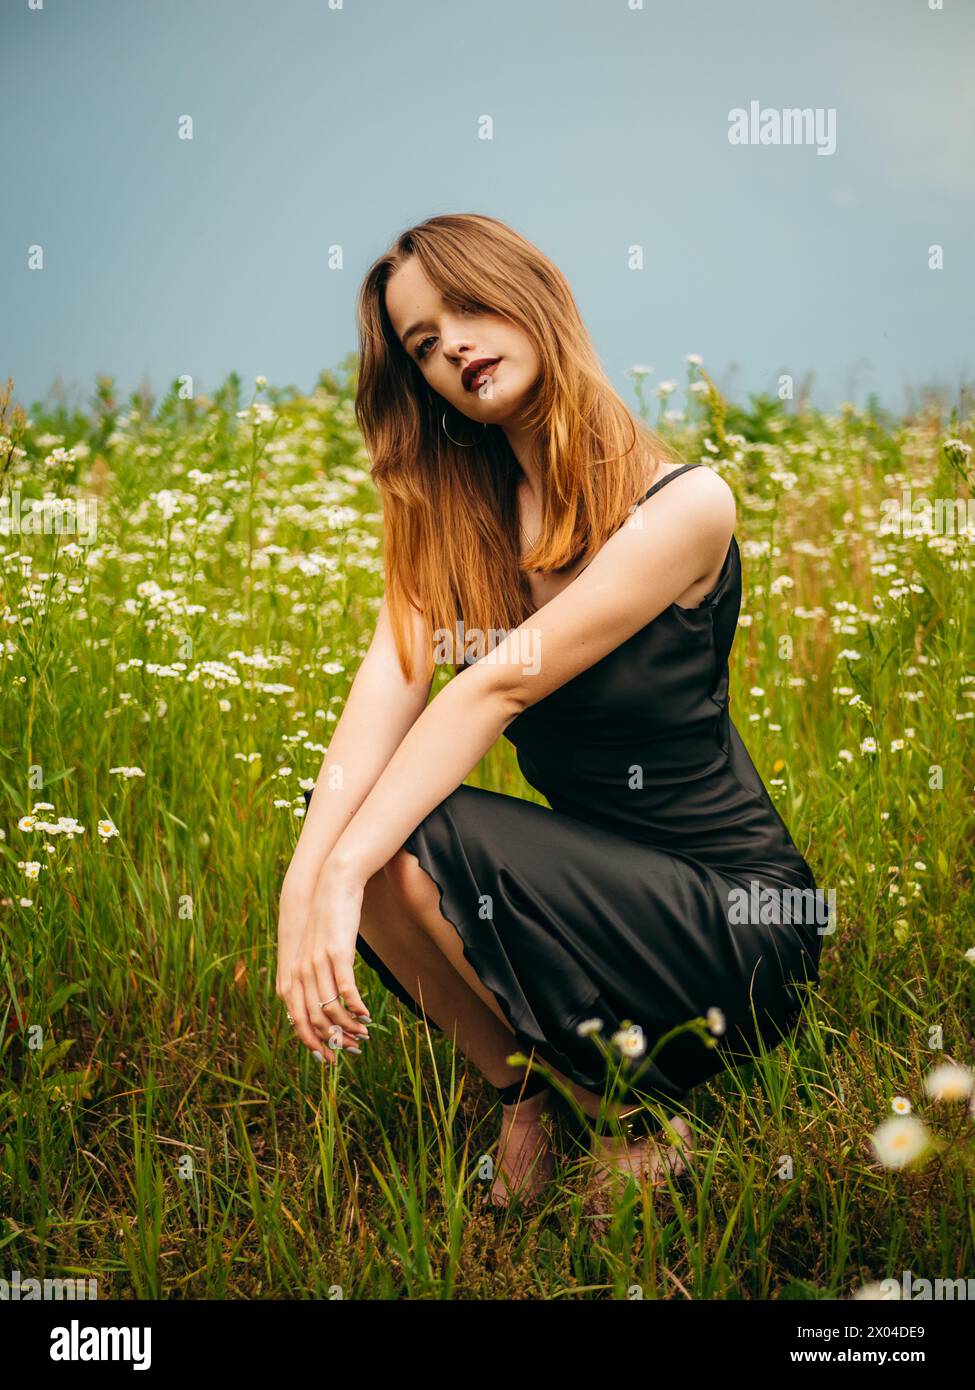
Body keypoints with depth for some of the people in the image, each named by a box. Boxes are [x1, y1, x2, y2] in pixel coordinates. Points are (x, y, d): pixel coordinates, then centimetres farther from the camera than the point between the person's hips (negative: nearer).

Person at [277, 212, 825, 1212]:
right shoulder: (453, 510, 2)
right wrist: (307, 877, -29)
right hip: (594, 884, 6)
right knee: (349, 824, -17)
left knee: (406, 844, -26)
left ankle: (633, 1121, -5)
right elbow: (393, 679, -15)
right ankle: (525, 1091, 1)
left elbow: (499, 686, -27)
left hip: (736, 924, -6)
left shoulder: (684, 503, -17)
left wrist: (350, 870, -32)